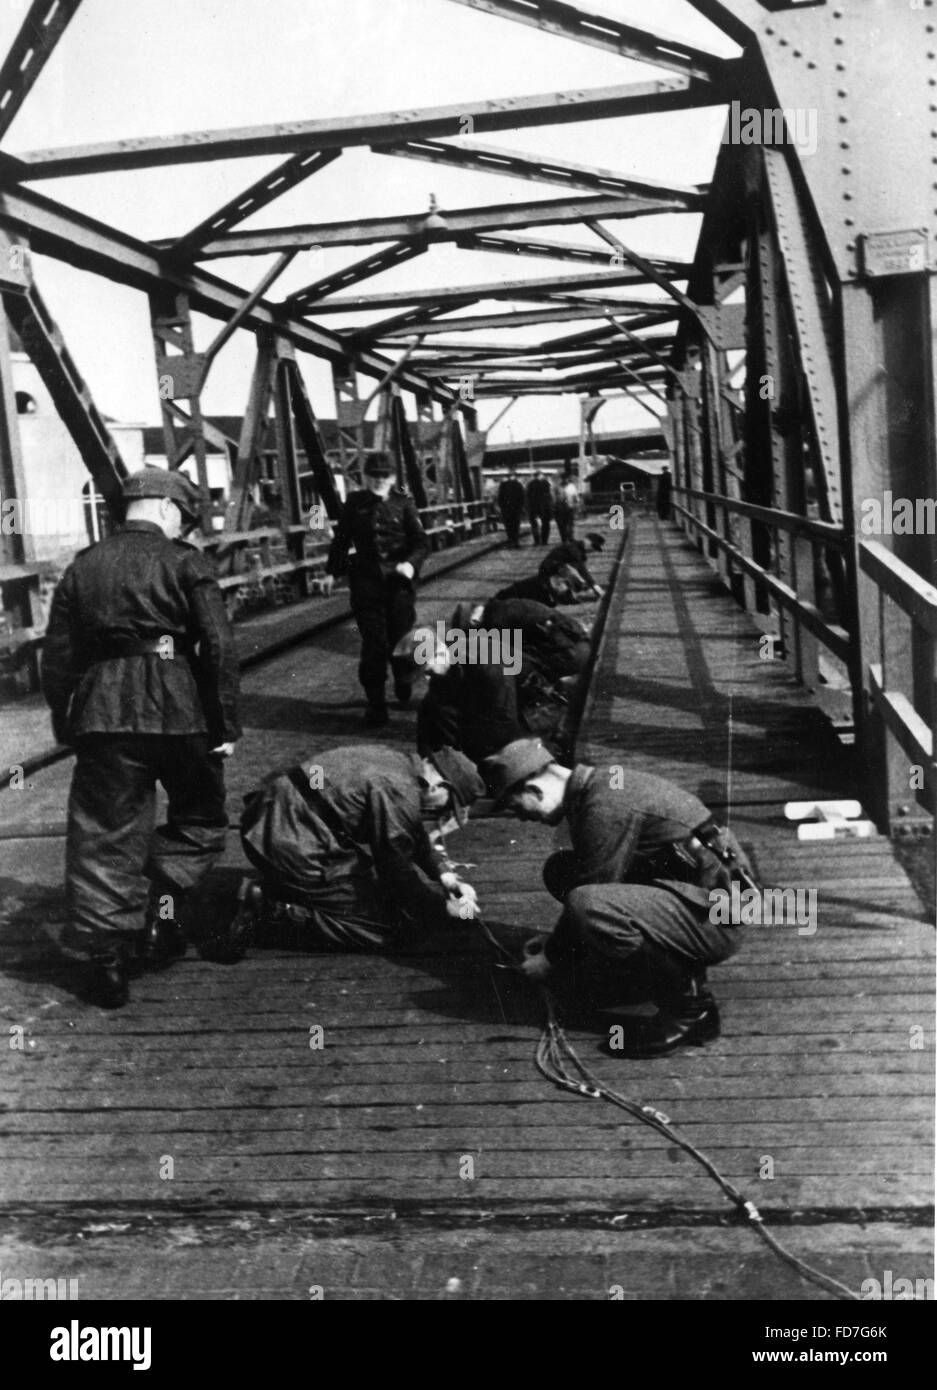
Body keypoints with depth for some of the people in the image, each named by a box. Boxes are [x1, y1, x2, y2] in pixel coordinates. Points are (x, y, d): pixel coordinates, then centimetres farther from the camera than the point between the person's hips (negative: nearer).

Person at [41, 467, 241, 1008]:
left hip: (100, 716, 3)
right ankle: (163, 908, 9)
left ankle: (106, 958, 9)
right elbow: (220, 647, -8)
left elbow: (57, 656, 10)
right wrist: (227, 723, -3)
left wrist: (67, 726, 18)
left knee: (104, 838, 8)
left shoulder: (83, 566, 10)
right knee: (200, 817, 19)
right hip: (177, 711, -3)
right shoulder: (185, 561, -2)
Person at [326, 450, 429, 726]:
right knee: (373, 642, -4)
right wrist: (333, 569, 14)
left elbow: (421, 541, -6)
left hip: (399, 579, 0)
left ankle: (403, 682, 36)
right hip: (366, 580, 1)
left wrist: (410, 563, -23)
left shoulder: (403, 502, 0)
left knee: (401, 636, 5)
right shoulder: (355, 503, 5)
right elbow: (341, 539, 16)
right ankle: (375, 702, 4)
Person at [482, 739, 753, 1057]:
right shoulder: (600, 785, 9)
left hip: (712, 916, -10)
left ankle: (691, 1009, -13)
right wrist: (554, 943, 24)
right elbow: (590, 882, 23)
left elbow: (590, 901, -16)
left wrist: (550, 959, 0)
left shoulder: (606, 808, -21)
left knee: (589, 908, -32)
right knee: (560, 869, 10)